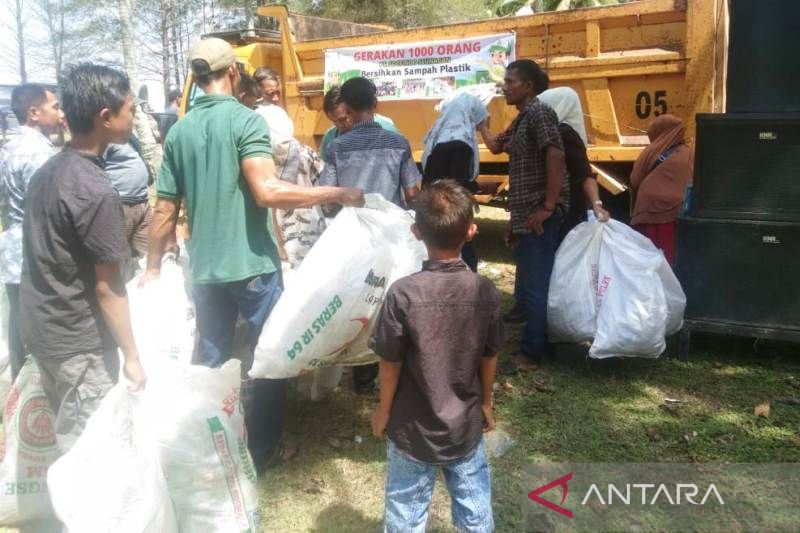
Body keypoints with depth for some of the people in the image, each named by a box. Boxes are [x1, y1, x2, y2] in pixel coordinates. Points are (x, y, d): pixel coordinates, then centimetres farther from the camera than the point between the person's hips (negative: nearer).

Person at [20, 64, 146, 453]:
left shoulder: (47, 171, 3)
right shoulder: (96, 192, -23)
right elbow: (108, 287, -20)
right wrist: (132, 356, -12)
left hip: (39, 326, 8)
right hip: (78, 341, -8)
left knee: (63, 434, 21)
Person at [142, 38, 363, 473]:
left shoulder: (179, 130, 6)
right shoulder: (246, 120, -11)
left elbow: (165, 209, 7)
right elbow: (267, 191, -25)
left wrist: (153, 266, 18)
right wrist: (336, 194, -18)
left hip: (205, 267, 6)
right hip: (252, 264, -5)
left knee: (209, 361, 17)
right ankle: (263, 451, 20)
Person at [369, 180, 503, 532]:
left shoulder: (403, 293, -21)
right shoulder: (485, 291, -12)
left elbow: (390, 364, -13)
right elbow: (489, 358, -1)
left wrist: (384, 410, 4)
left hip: (412, 428, -2)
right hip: (466, 425, 2)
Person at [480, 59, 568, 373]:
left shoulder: (539, 113, -12)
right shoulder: (522, 119, 18)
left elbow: (556, 157, -23)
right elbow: (496, 146, 32)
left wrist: (548, 208, -25)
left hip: (539, 217, -10)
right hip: (525, 215, 10)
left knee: (536, 285, -4)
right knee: (531, 282, 16)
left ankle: (529, 355, 2)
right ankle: (537, 344, 27)